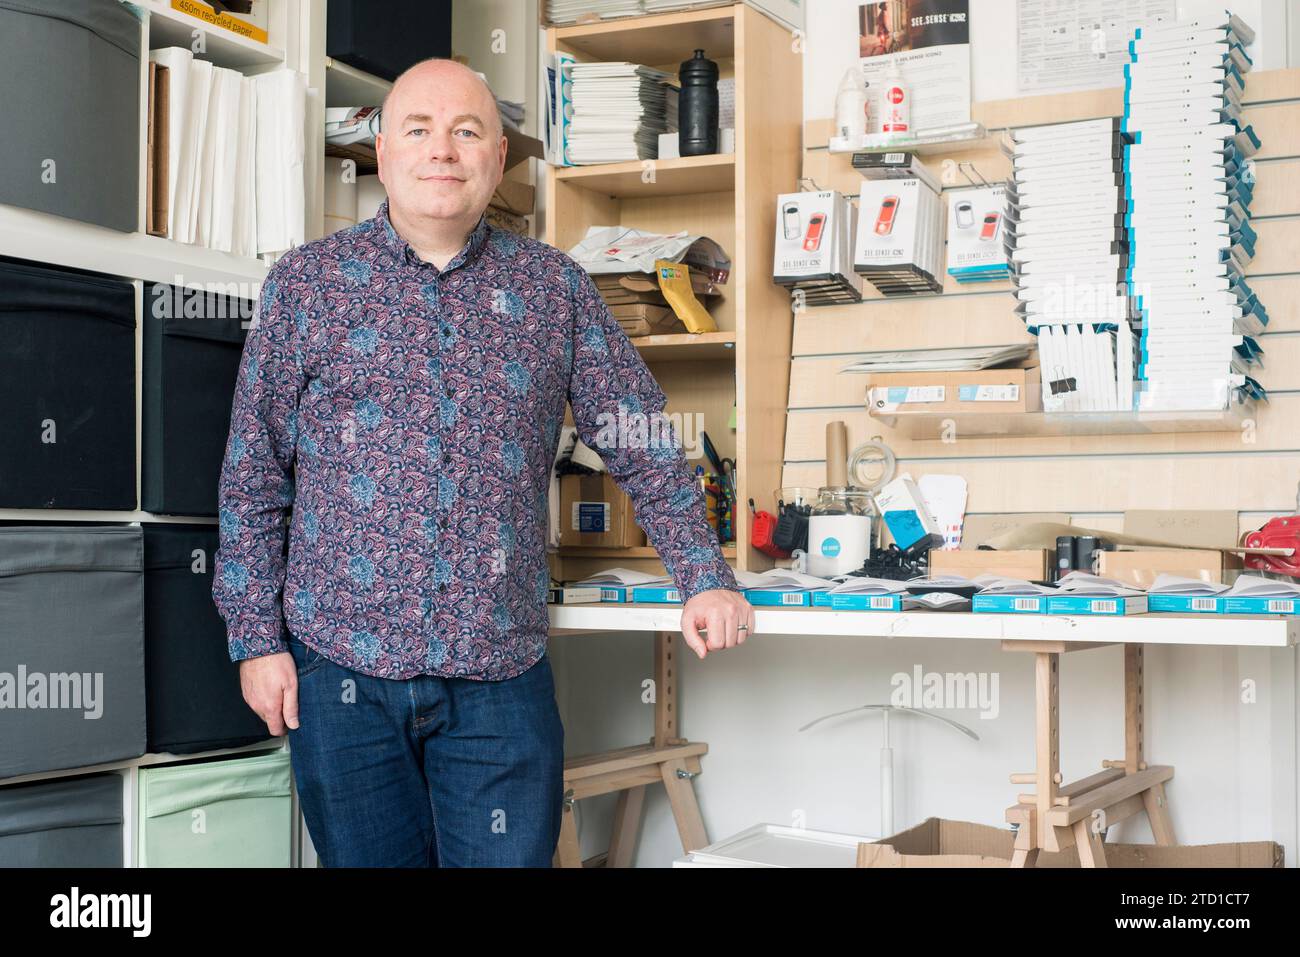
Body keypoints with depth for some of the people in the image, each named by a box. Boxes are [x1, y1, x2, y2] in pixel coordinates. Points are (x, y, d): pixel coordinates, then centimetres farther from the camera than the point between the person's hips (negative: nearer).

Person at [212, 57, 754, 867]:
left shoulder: (554, 288, 6)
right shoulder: (307, 282, 3)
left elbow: (646, 447, 8)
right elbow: (253, 477, 4)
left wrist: (705, 580, -1)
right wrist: (256, 638, 0)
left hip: (503, 677, 1)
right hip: (343, 674, 0)